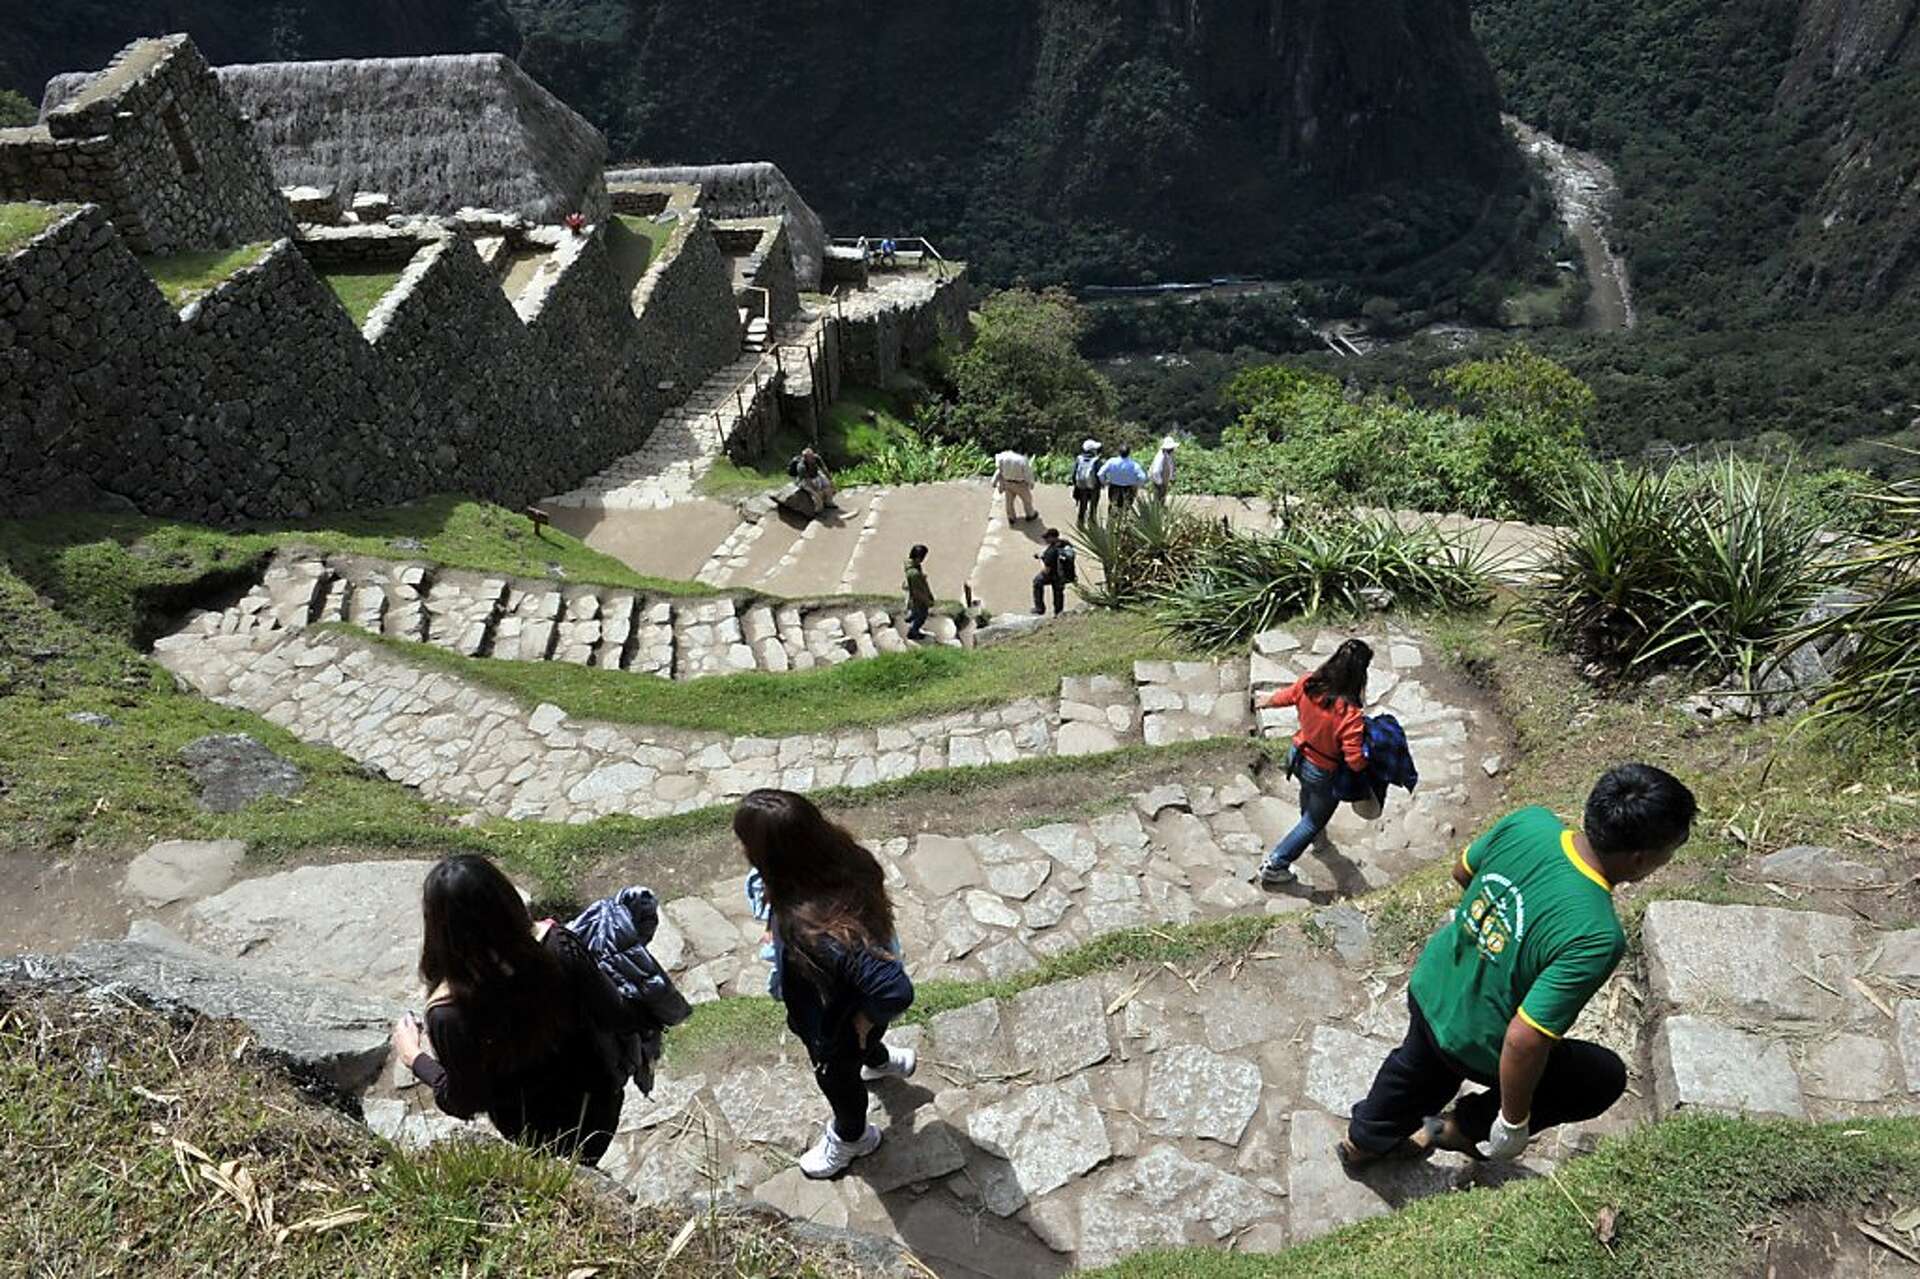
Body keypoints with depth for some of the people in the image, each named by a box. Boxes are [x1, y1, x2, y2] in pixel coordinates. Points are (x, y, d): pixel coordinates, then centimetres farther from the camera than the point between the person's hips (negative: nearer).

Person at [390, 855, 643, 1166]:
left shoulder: (450, 1015, -33)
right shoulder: (556, 946, -30)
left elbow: (464, 1104, -14)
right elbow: (618, 1019, -16)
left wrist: (414, 1058, 1)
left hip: (539, 1137, -1)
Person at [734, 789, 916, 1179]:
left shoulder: (816, 930, -49)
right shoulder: (837, 856, -27)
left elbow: (895, 992, -47)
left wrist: (864, 1018, -26)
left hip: (837, 1025, -6)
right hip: (848, 990, 6)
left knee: (837, 1079, 29)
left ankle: (851, 1137, 61)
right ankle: (882, 1062, 72)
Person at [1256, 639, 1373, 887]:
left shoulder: (1308, 684, -21)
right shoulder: (1350, 714, -38)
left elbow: (1284, 696, 0)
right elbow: (1355, 762, -32)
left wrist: (1266, 702, 22)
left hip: (1299, 756, 6)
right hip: (1324, 774, -6)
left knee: (1308, 791, 39)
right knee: (1314, 822, 21)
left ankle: (1310, 825, 71)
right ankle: (1274, 866, 31)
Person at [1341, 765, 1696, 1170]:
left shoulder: (1528, 822, -19)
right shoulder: (1596, 937, -37)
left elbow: (1462, 872, 2)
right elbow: (1524, 1041, -33)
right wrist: (1514, 1123, -16)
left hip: (1428, 987, 6)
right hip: (1475, 1045, -6)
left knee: (1418, 1065, 36)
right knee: (1606, 1077, 21)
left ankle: (1363, 1141, 61)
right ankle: (1463, 1129, 28)